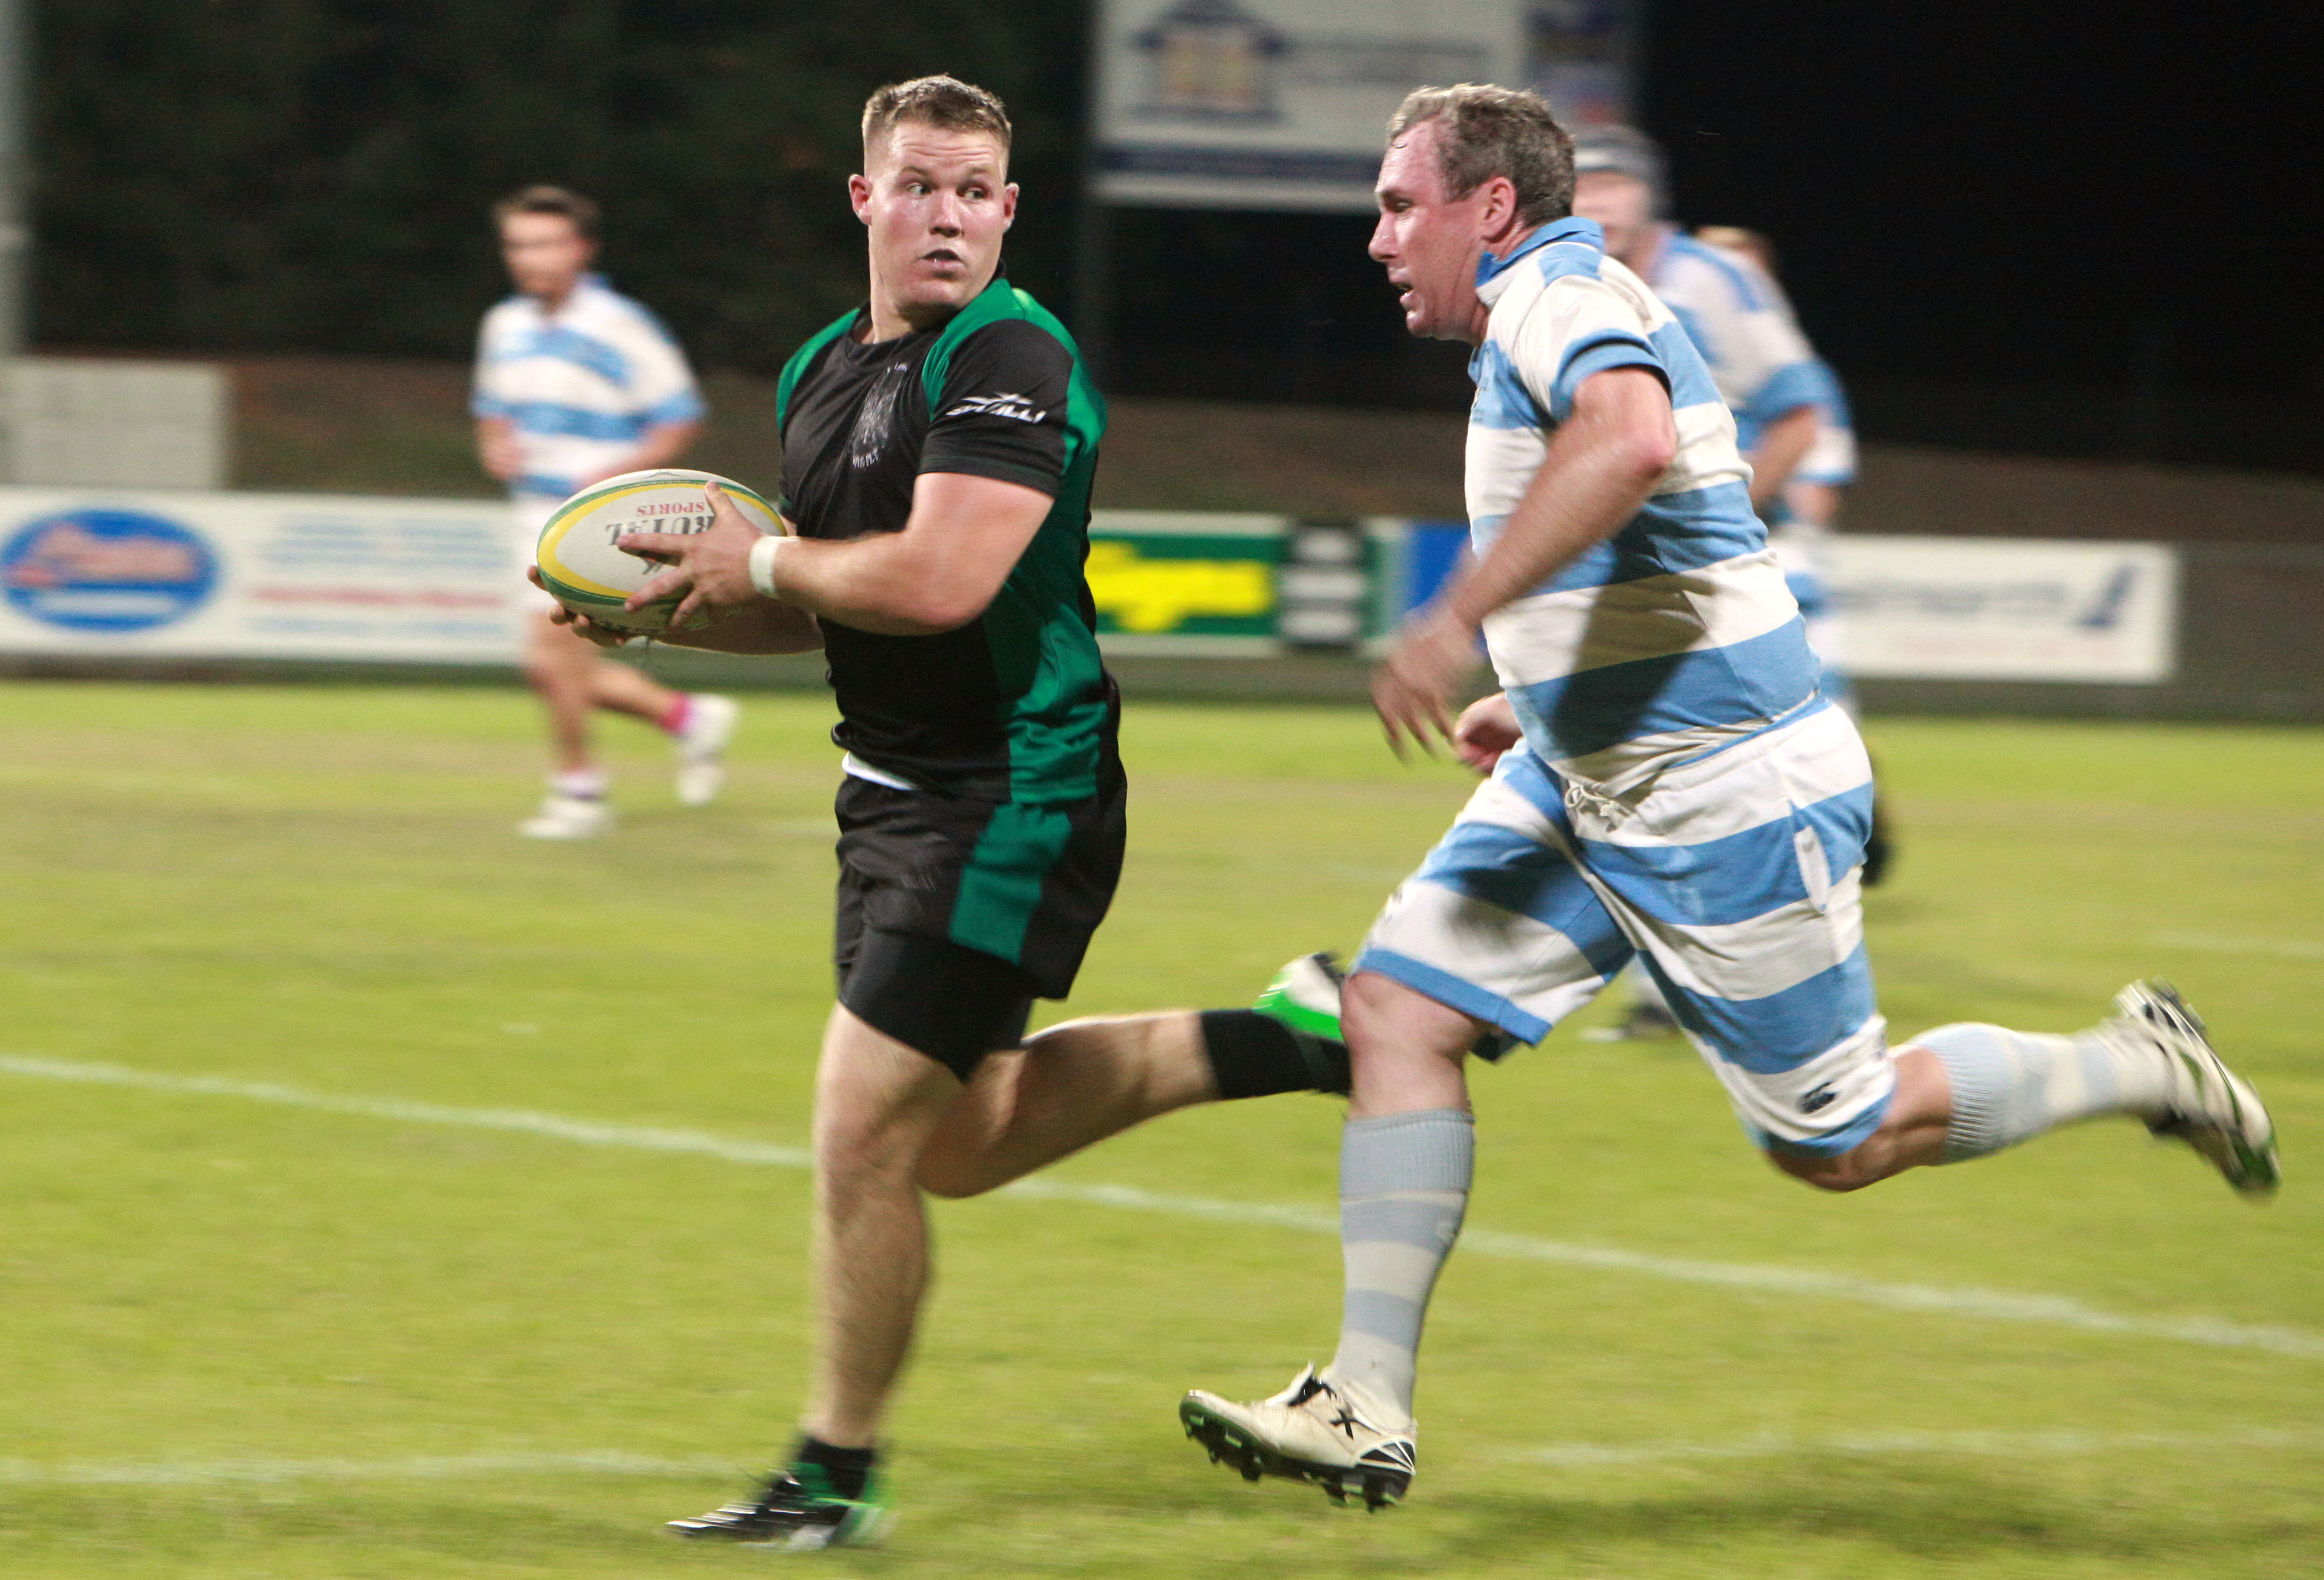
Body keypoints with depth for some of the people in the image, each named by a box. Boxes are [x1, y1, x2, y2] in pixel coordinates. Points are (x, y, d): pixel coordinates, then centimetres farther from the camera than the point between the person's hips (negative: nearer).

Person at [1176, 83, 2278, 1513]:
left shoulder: (1558, 291, -17)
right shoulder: (1557, 310, 15)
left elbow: (1632, 438, -41)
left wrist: (1458, 619, -40)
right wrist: (1541, 701, 27)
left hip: (1726, 800, -10)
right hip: (1591, 783, 10)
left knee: (1838, 1147, 0)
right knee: (1398, 1008, -4)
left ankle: (2136, 1068, 21)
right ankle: (1368, 1410, -6)